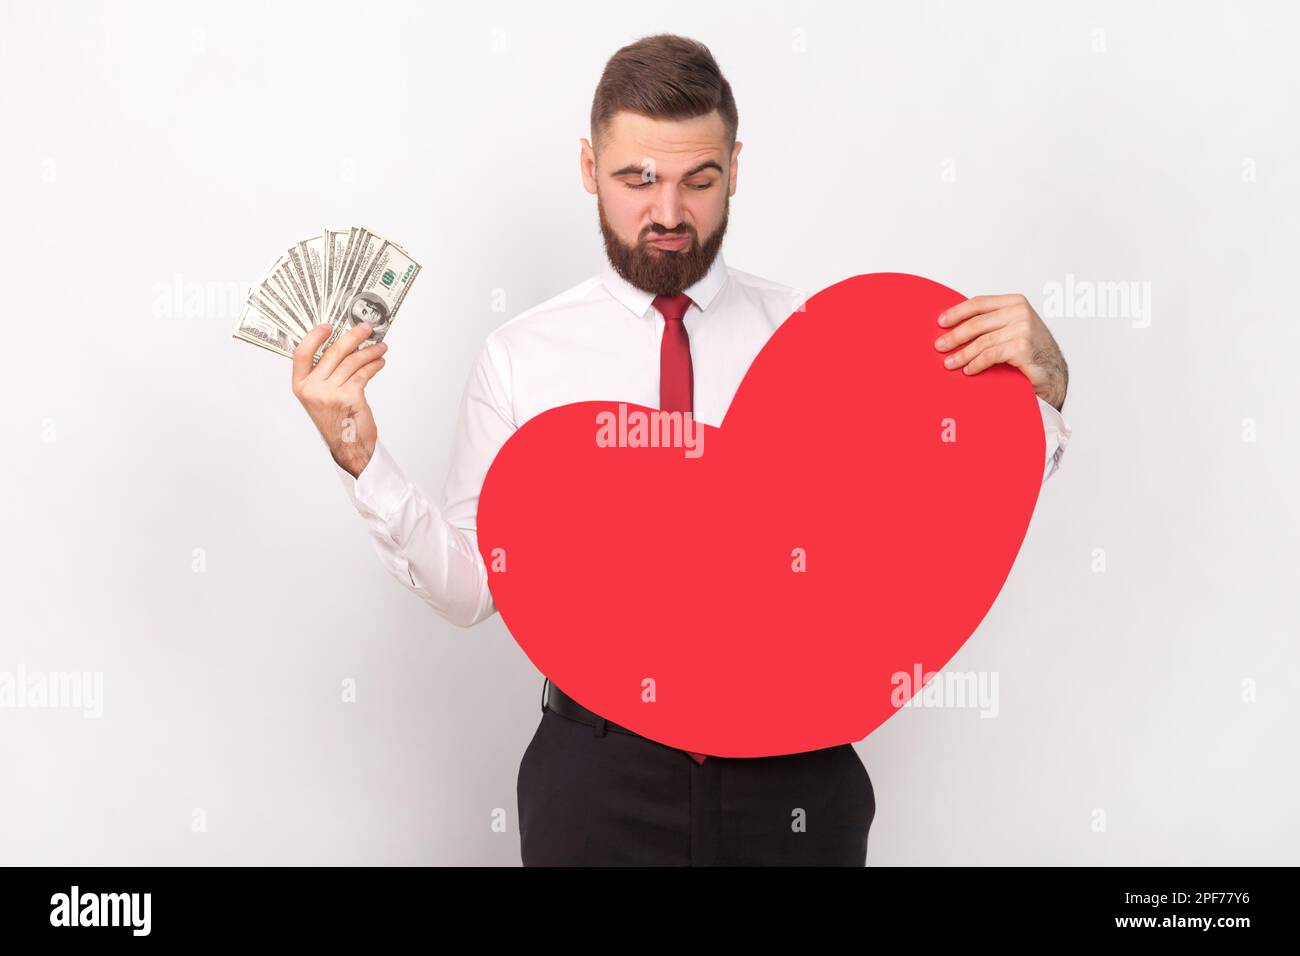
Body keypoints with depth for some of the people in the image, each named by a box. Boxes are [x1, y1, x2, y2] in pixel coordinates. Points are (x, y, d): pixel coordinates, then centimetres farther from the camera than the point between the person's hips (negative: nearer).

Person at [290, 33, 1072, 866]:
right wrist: (360, 458, -13)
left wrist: (1039, 393, -16)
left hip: (796, 774, 1)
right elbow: (471, 585, -3)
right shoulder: (520, 358, -1)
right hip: (599, 772, 0)